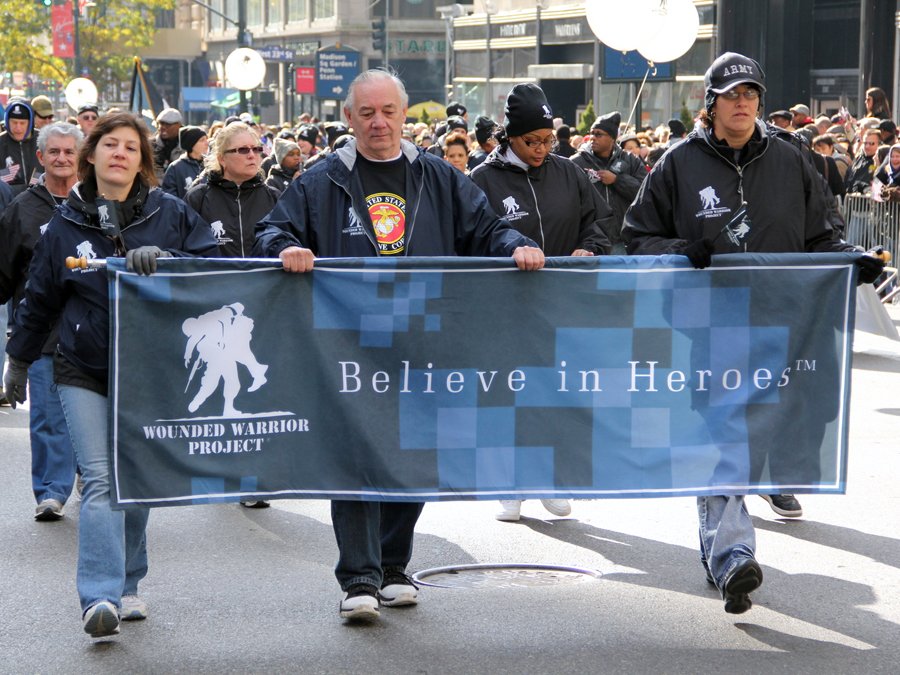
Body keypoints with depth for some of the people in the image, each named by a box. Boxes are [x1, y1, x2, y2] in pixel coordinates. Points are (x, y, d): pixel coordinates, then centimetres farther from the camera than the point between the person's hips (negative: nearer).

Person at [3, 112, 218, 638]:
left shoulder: (171, 214, 0)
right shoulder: (67, 223, 4)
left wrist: (163, 258, -20)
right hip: (84, 372, -1)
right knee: (101, 481, -13)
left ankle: (127, 587, 24)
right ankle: (101, 599, -19)